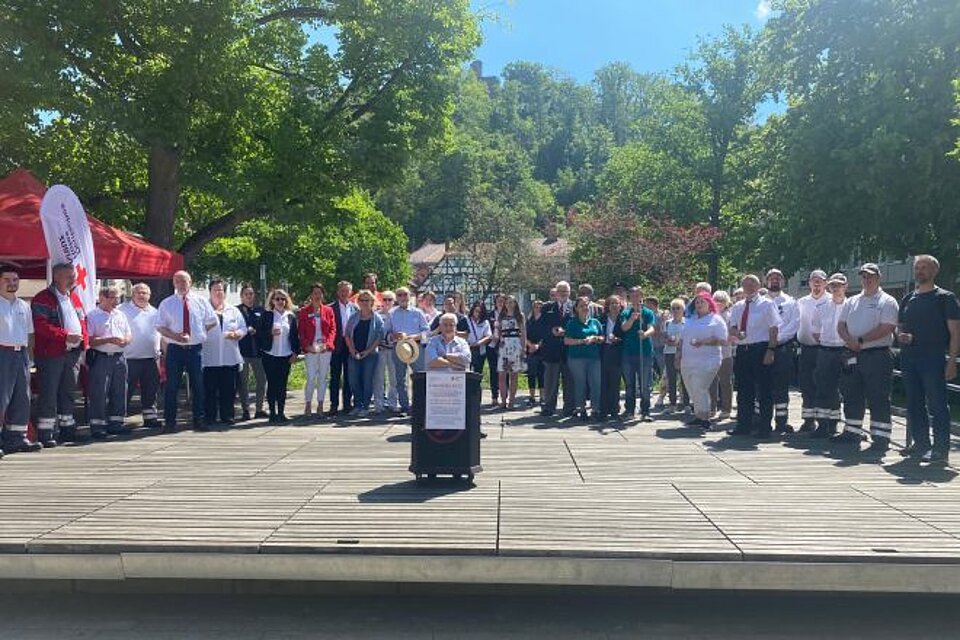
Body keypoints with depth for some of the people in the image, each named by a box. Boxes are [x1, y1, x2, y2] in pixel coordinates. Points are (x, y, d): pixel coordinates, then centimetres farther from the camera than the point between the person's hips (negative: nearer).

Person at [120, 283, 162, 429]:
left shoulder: (154, 312, 14)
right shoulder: (124, 310, -2)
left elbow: (161, 334, 18)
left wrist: (161, 355, 14)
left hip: (151, 358, 5)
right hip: (130, 358, -5)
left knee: (150, 391, 10)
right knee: (125, 391, 0)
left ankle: (150, 417, 18)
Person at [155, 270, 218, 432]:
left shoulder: (201, 301, 6)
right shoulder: (166, 303, 2)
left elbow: (212, 321, 16)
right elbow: (160, 327, -1)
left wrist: (200, 333, 4)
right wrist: (175, 336, -16)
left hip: (195, 349, 1)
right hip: (175, 349, -1)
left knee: (198, 385, 6)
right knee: (172, 386, 1)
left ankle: (198, 420, 16)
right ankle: (170, 422, 9)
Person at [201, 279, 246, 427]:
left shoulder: (234, 311, 15)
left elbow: (243, 328, 11)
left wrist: (236, 334, -7)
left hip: (230, 358, 3)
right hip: (209, 358, -3)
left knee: (229, 390, 6)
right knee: (210, 390, 0)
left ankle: (227, 416, 15)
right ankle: (209, 418, 9)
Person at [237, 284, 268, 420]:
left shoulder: (261, 311, 10)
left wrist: (255, 331, -7)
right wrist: (247, 330, -13)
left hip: (258, 350, 2)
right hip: (242, 351, -2)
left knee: (262, 380, 3)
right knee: (243, 382, 2)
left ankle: (259, 409, 14)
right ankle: (245, 410, 10)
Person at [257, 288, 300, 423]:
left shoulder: (291, 316, 8)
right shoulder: (267, 315, 2)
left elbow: (295, 335, 9)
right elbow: (259, 334, 1)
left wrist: (295, 352, 2)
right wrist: (271, 333, -16)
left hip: (286, 356, 2)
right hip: (270, 356, -2)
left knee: (283, 385, 5)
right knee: (272, 384, 0)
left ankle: (281, 413, 11)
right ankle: (272, 413, 6)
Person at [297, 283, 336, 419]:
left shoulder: (328, 311, 8)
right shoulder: (303, 311, 4)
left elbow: (333, 329, 6)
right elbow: (301, 332, 2)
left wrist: (327, 344, -8)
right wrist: (307, 346, -11)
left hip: (326, 349, 2)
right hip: (310, 350, -2)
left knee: (323, 377, 6)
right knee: (311, 378, -5)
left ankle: (320, 405, 14)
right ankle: (308, 405, 4)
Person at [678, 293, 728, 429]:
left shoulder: (716, 320, 0)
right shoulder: (689, 320, 19)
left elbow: (722, 341, -9)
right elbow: (682, 339, 22)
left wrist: (703, 342, -19)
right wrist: (678, 355, 14)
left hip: (707, 362, -6)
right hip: (687, 362, 6)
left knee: (700, 389, -15)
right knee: (692, 390, 8)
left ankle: (705, 418, -7)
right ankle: (698, 416, 21)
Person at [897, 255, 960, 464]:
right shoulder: (908, 299, 15)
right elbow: (899, 327, 23)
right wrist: (900, 335, -1)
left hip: (933, 358, -6)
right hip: (909, 358, 6)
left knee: (937, 405, -4)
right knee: (914, 403, 11)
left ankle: (941, 448, 1)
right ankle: (921, 443, 21)